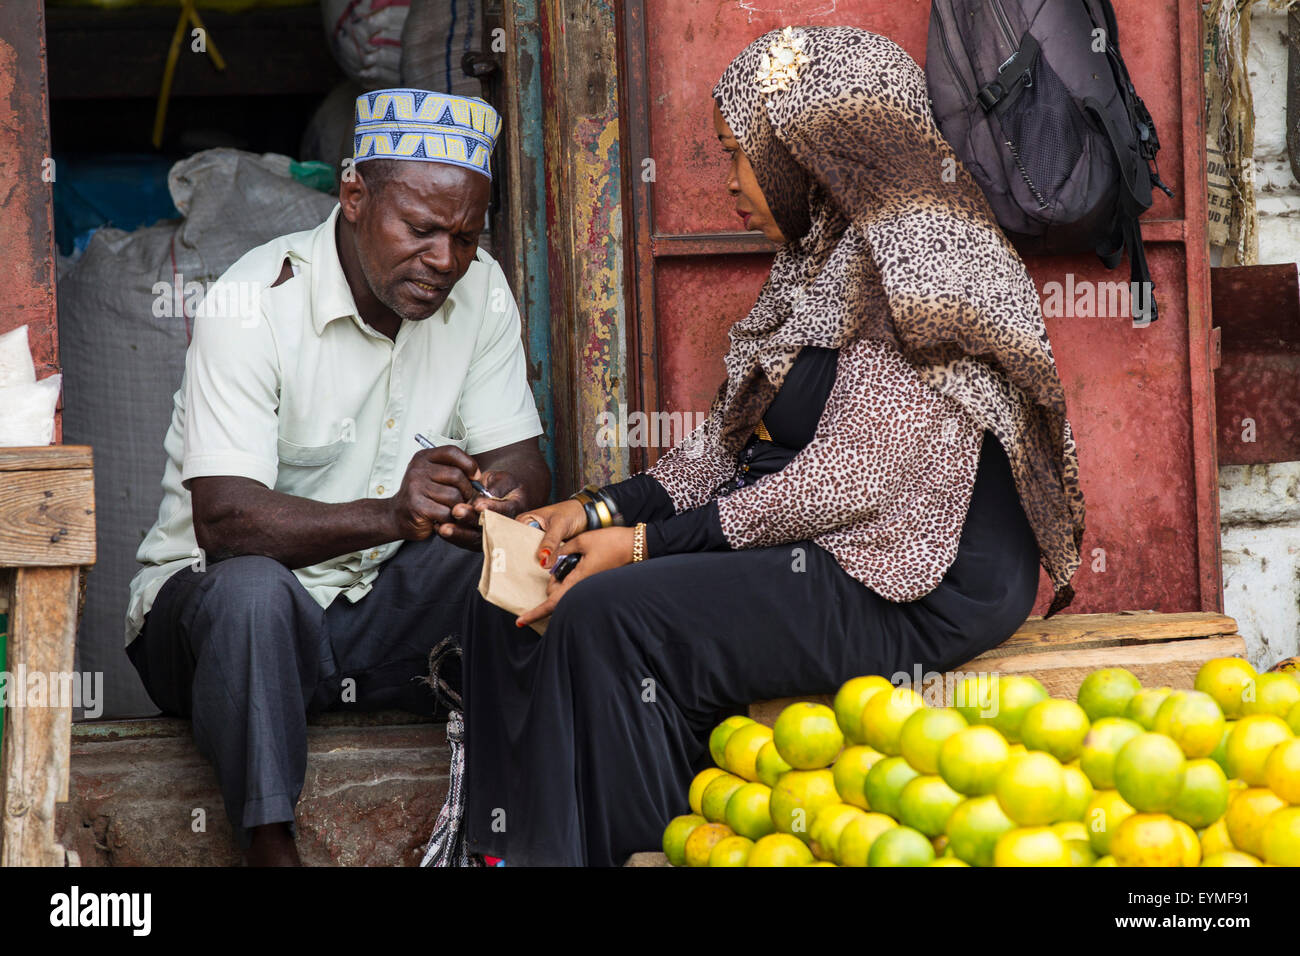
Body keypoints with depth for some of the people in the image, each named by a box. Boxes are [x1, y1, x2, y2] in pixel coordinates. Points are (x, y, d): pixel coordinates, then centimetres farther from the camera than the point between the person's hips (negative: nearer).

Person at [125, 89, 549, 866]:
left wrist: (500, 502, -30)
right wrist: (389, 515, -44)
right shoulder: (254, 305, -18)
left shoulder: (479, 291, -1)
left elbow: (522, 465, -3)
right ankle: (271, 844, -30)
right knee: (251, 587, -38)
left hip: (384, 610, 5)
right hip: (212, 594, -4)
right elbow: (224, 520, -27)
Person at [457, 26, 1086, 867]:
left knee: (607, 618, -26)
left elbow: (852, 478, -21)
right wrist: (601, 511, 2)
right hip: (824, 552, 10)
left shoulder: (917, 263, -15)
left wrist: (648, 543, -18)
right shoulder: (821, 267, 15)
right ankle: (513, 849, -2)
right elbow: (736, 441, 16)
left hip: (924, 586, -10)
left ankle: (632, 853, -16)